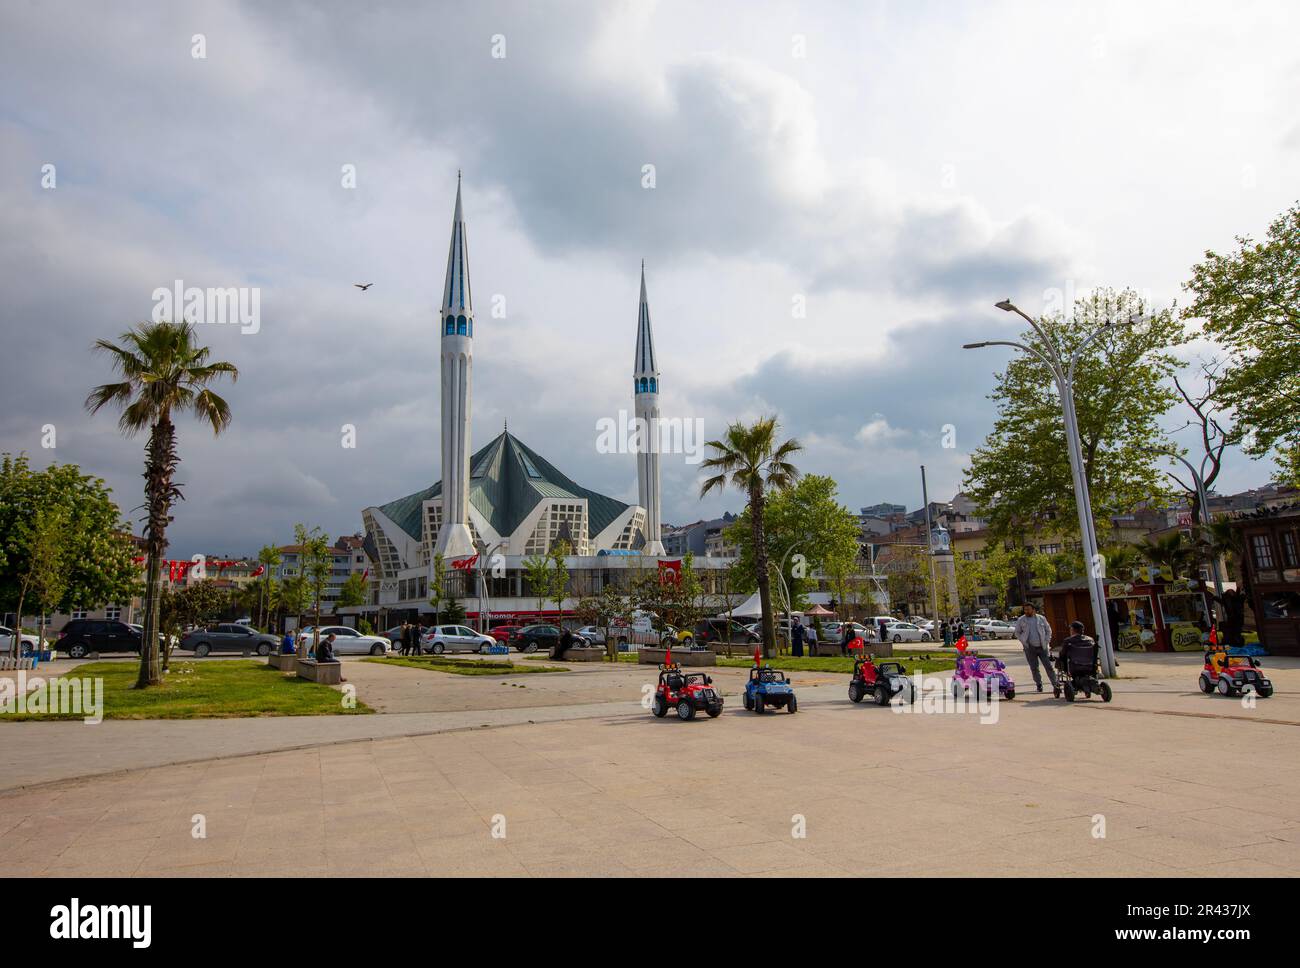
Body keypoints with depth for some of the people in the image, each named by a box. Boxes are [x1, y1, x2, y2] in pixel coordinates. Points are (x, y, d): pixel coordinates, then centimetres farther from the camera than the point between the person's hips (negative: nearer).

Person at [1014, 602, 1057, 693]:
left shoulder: (1041, 618, 4)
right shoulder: (1021, 620, 2)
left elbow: (1048, 630, 13)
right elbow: (1017, 633, 10)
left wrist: (1046, 642, 3)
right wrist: (1024, 642, -1)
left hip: (1042, 647, 0)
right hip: (1030, 648, 0)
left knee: (1049, 666, -2)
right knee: (1034, 668, 4)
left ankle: (1055, 685, 3)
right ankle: (1039, 685, 17)